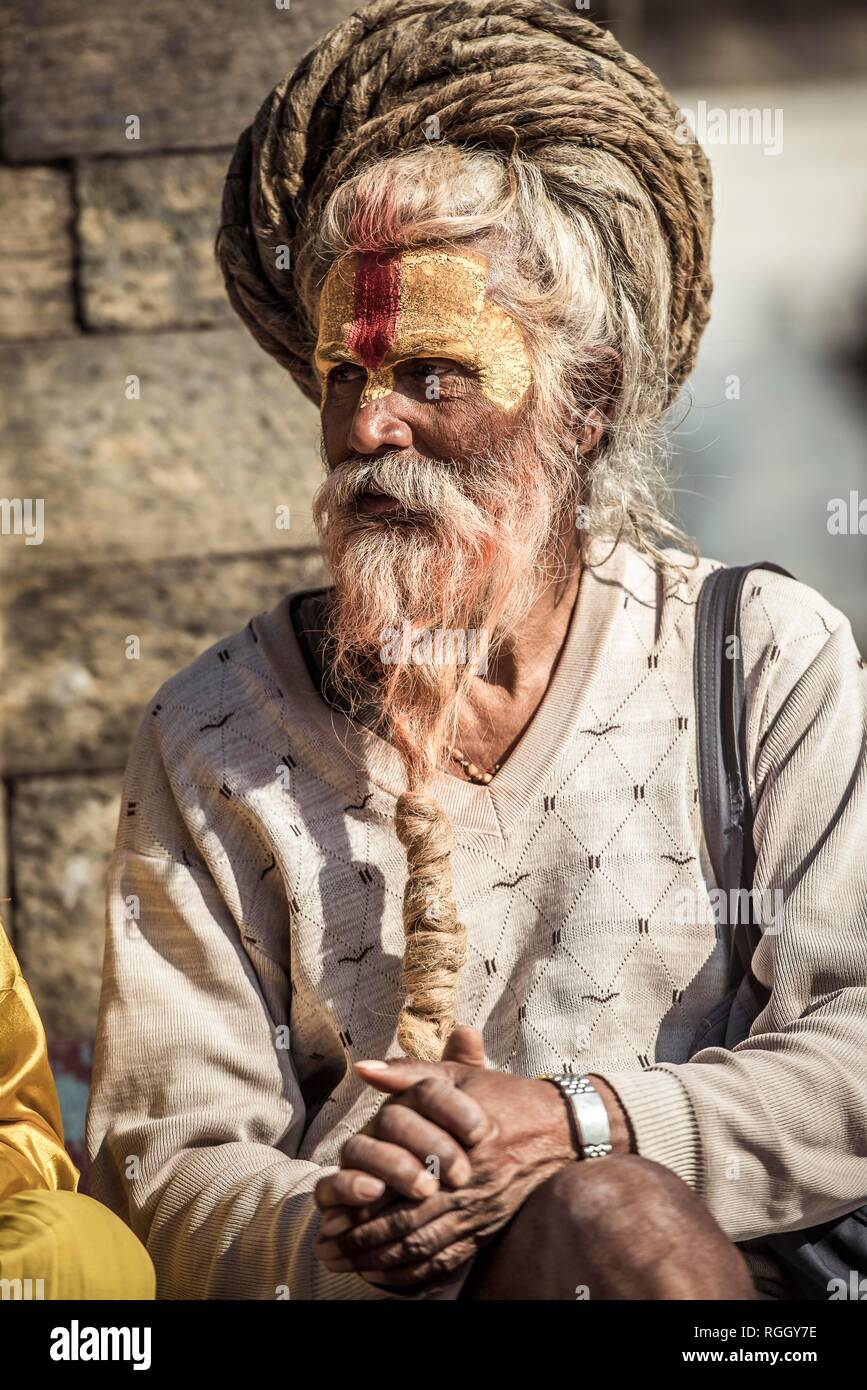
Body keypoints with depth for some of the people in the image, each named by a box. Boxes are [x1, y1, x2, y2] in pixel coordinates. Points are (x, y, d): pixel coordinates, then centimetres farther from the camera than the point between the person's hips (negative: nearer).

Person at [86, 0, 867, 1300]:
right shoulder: (214, 737, 9)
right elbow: (169, 1169, 5)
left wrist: (580, 1124, -14)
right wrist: (331, 1233, -18)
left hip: (750, 1272, 1)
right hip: (364, 1289, -1)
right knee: (618, 1219, -32)